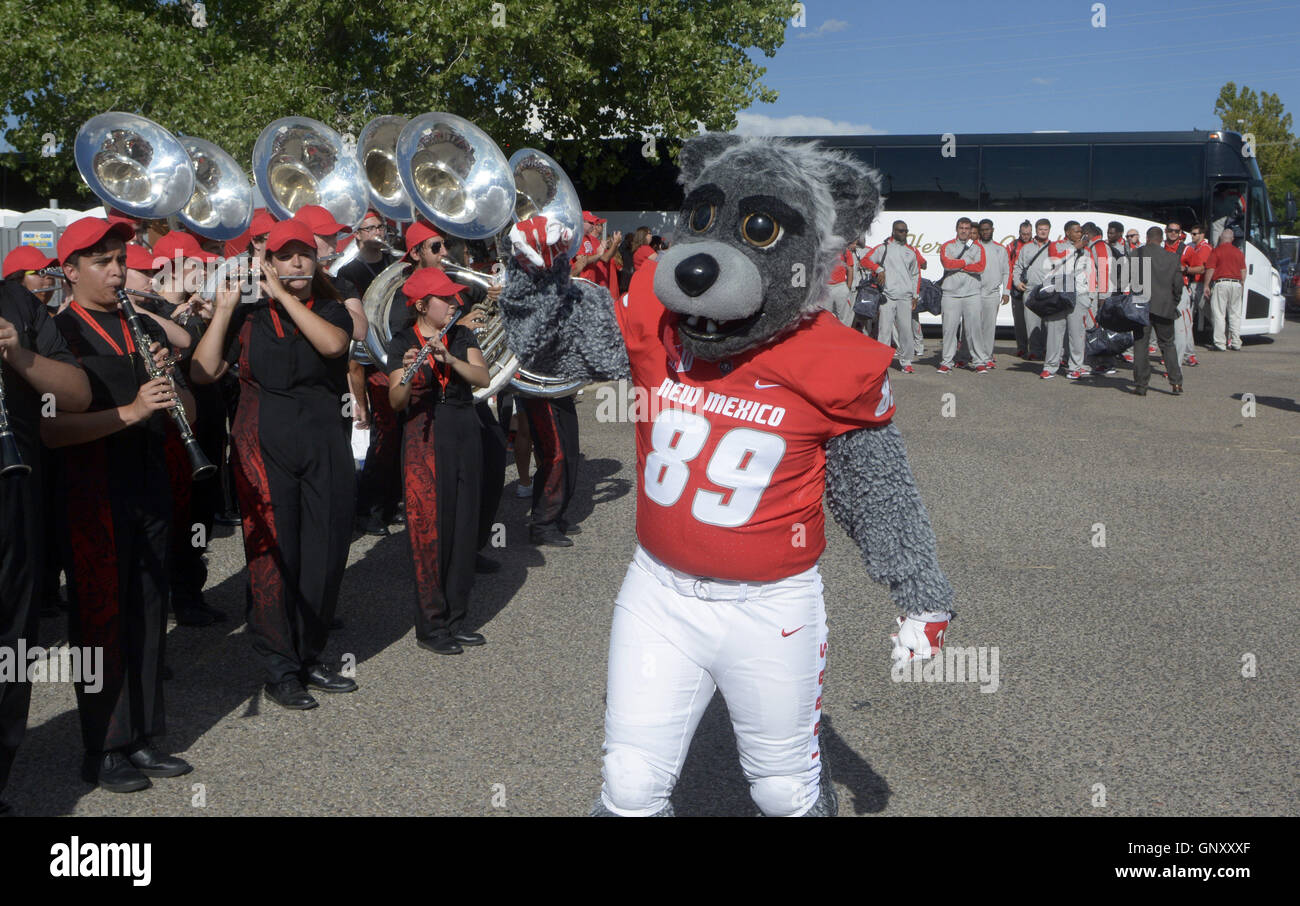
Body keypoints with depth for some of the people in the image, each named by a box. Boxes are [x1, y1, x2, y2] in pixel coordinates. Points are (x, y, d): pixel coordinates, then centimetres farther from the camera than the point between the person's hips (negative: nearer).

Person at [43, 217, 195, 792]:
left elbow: (188, 413, 13)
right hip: (92, 499, -6)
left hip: (150, 493, 6)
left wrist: (170, 382, -7)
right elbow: (52, 430, -18)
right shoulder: (57, 335, -6)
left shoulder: (146, 330, 14)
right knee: (100, 624, 1)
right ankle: (102, 752, 13)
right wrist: (130, 410, -26)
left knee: (148, 620, 11)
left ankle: (141, 740, 22)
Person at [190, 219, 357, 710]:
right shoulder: (248, 316, 7)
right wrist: (224, 309, -8)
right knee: (274, 556, -3)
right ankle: (279, 670, 7)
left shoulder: (332, 311, 9)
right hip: (265, 446, -1)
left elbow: (332, 343, -16)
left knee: (325, 556, 3)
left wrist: (282, 295, -14)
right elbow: (203, 371, -4)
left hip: (325, 446, 2)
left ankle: (310, 657, 19)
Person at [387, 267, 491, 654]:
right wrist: (409, 373, -32)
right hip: (424, 439, -4)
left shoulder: (462, 336, 9)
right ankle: (430, 626, 4)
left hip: (464, 436, 5)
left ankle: (455, 618, 18)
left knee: (464, 528, 7)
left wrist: (449, 359, -23)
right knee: (429, 531, -4)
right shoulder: (403, 343, -2)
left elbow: (483, 377, -7)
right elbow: (396, 401, -13)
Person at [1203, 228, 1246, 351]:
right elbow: (1243, 271, 14)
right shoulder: (1238, 252, 13)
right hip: (1236, 283, 5)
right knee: (1235, 314, 10)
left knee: (1219, 315, -3)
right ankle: (1236, 342, 11)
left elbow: (1210, 269, -8)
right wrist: (1241, 283, 25)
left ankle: (1220, 343, -7)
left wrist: (1206, 285, -3)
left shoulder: (1216, 251, -3)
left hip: (1220, 283, -5)